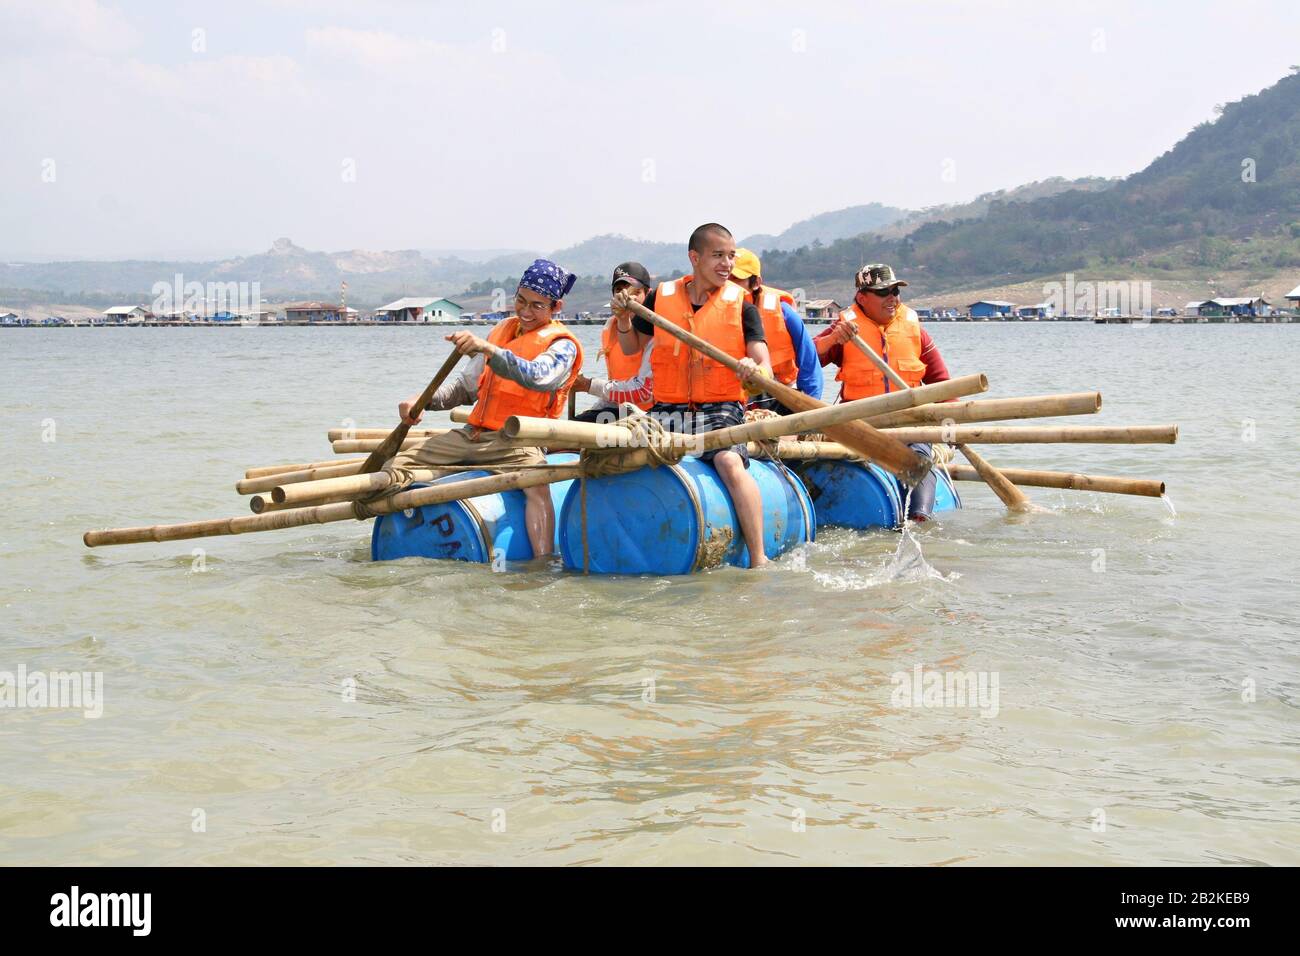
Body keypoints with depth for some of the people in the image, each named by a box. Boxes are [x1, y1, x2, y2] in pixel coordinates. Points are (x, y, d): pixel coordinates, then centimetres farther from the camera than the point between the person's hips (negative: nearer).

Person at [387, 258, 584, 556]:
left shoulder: (562, 345, -3)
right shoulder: (501, 331, 19)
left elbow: (537, 377, -27)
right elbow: (467, 386, 23)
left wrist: (486, 348, -40)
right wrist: (424, 400, 4)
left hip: (516, 442, -7)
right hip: (471, 435, 7)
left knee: (536, 483, -39)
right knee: (394, 469, -3)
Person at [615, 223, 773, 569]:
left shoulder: (742, 305, 2)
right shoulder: (662, 297, 8)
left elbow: (765, 369, -6)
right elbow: (630, 348, 21)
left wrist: (754, 372, -30)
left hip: (719, 408, -3)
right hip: (667, 410, 3)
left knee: (730, 463, -31)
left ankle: (758, 559, -31)